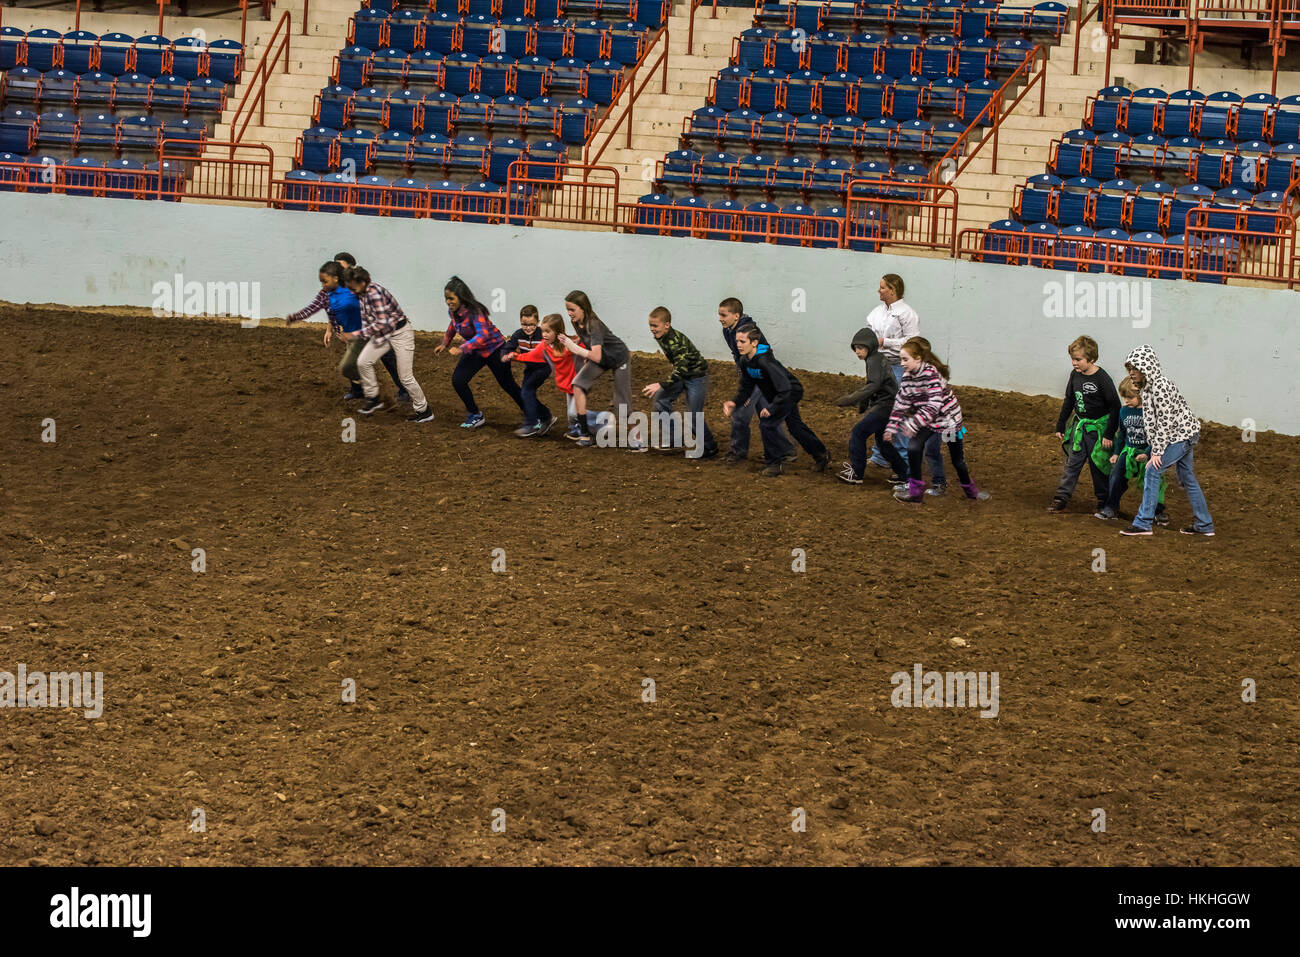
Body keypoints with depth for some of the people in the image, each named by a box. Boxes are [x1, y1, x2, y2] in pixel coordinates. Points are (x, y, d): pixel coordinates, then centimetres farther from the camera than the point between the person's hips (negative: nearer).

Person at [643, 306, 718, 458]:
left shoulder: (677, 341, -31)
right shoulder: (660, 337, -2)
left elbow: (681, 369, -38)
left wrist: (660, 385, -45)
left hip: (696, 376, -9)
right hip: (681, 376, 9)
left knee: (693, 415, -10)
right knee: (660, 398, -1)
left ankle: (710, 448, 6)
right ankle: (673, 438, 8)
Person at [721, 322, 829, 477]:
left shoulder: (764, 361, -36)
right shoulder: (745, 361, -10)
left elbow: (785, 388, -36)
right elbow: (746, 388, 0)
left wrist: (772, 408, -36)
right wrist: (735, 403, -15)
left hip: (791, 393, -9)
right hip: (776, 395, 9)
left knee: (767, 424, -15)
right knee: (795, 426, 21)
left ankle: (774, 463, 2)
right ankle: (821, 455, 38)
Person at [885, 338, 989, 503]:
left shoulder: (932, 374, -29)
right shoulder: (908, 375, -6)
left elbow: (934, 405, -33)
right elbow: (901, 403, 0)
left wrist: (913, 424, -38)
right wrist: (891, 427, -4)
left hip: (947, 418, -6)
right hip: (927, 421, 6)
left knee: (957, 459, 7)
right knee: (913, 448, -15)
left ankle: (970, 489, 32)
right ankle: (916, 492, -5)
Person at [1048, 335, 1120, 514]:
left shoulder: (1102, 379, -18)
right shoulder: (1075, 375, 1)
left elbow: (1115, 407, -14)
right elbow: (1069, 401, 15)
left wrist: (1109, 434, -15)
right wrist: (1060, 426, 17)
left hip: (1098, 428, -6)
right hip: (1079, 426, 6)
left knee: (1099, 465, 3)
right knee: (1072, 462, 5)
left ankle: (1104, 500, 17)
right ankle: (1061, 498, 7)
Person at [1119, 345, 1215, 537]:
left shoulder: (1161, 387, -23)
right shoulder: (1147, 388, 6)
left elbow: (1165, 422, -23)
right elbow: (1151, 421, 11)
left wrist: (1157, 452, -20)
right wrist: (1155, 449, 7)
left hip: (1182, 434, -10)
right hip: (1182, 435, 10)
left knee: (1152, 471, -11)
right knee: (1187, 479, 14)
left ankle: (1143, 523, -9)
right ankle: (1205, 525, 21)